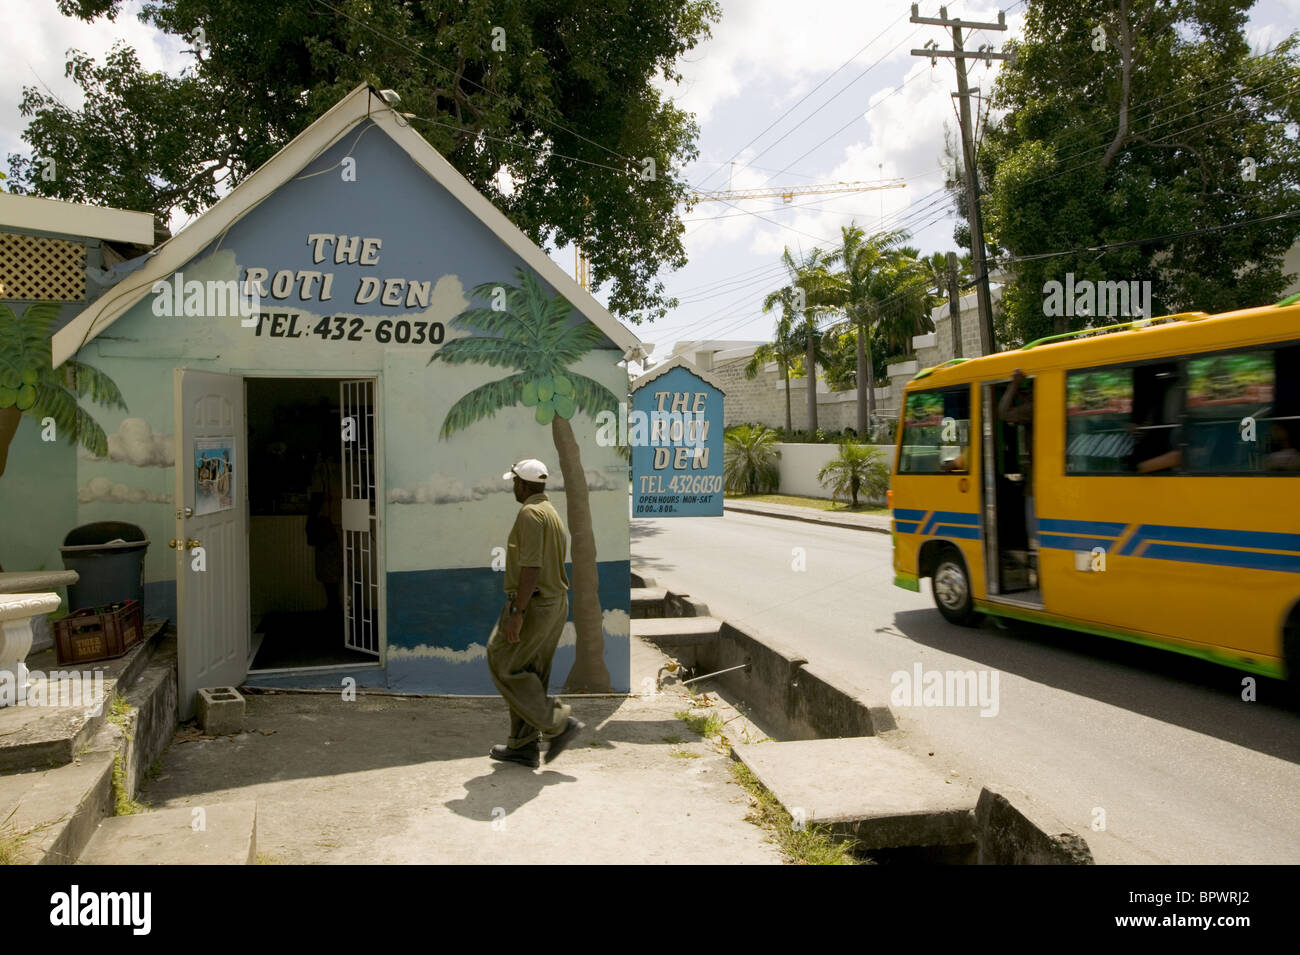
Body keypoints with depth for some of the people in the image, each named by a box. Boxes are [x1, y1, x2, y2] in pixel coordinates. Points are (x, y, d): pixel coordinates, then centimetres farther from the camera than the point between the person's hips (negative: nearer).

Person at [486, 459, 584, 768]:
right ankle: (524, 746, 16)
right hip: (555, 603, 10)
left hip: (532, 604, -10)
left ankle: (559, 722, -2)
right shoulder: (552, 513, 16)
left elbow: (531, 566, -23)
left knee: (505, 667, 0)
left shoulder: (530, 513, -15)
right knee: (530, 674, 12)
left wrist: (517, 613, -24)